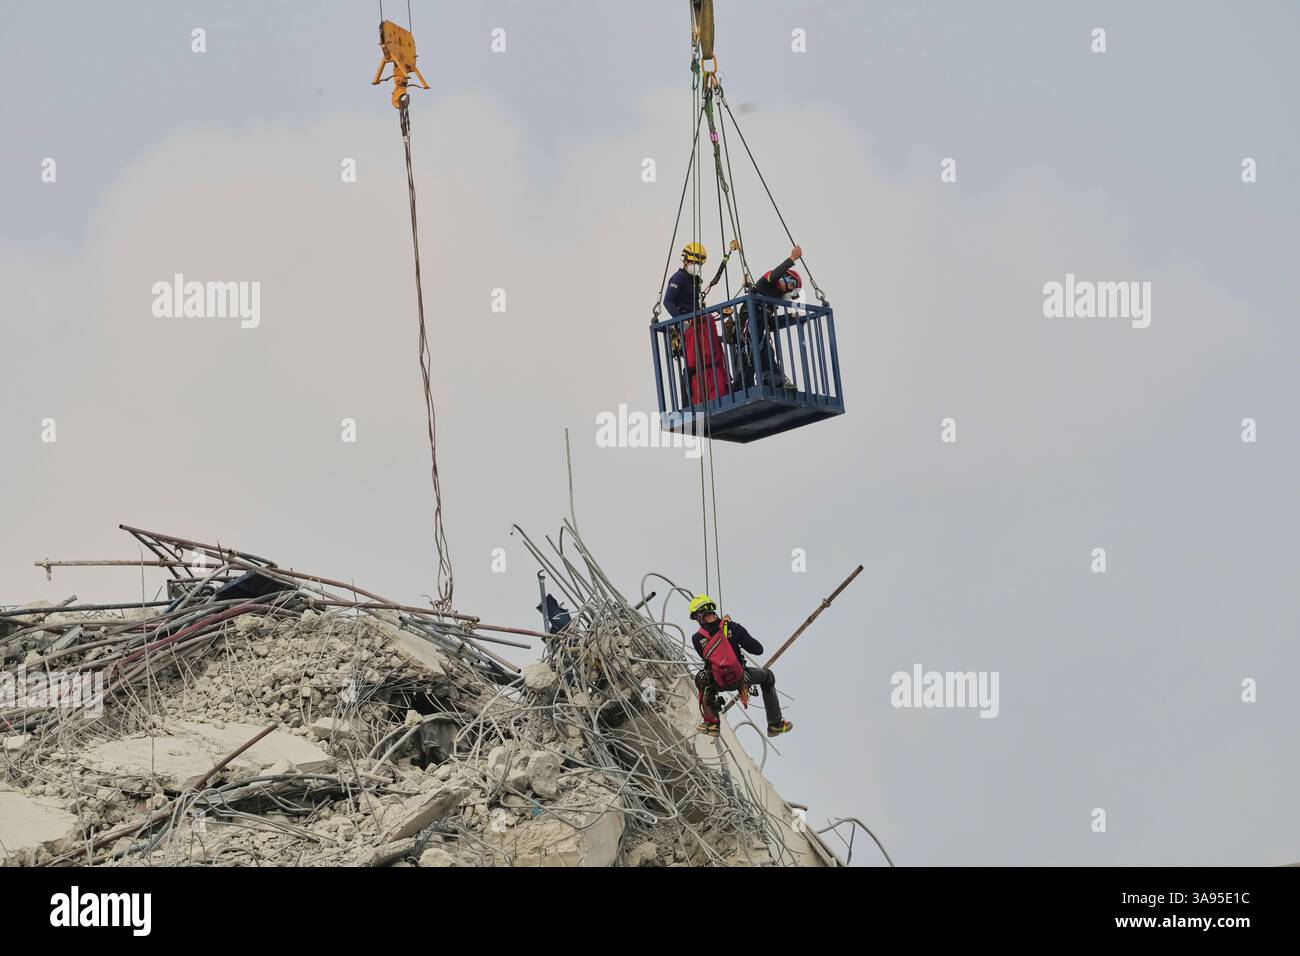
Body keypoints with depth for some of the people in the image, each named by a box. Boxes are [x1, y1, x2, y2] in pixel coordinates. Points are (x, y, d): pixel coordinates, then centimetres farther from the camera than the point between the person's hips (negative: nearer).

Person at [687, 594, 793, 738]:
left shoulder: (696, 639, -13)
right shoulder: (732, 627, -15)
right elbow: (758, 649, -10)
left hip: (718, 684, 0)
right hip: (740, 678, 0)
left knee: (701, 680, 34)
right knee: (767, 677, 28)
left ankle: (711, 723, 33)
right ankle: (775, 724, 31)